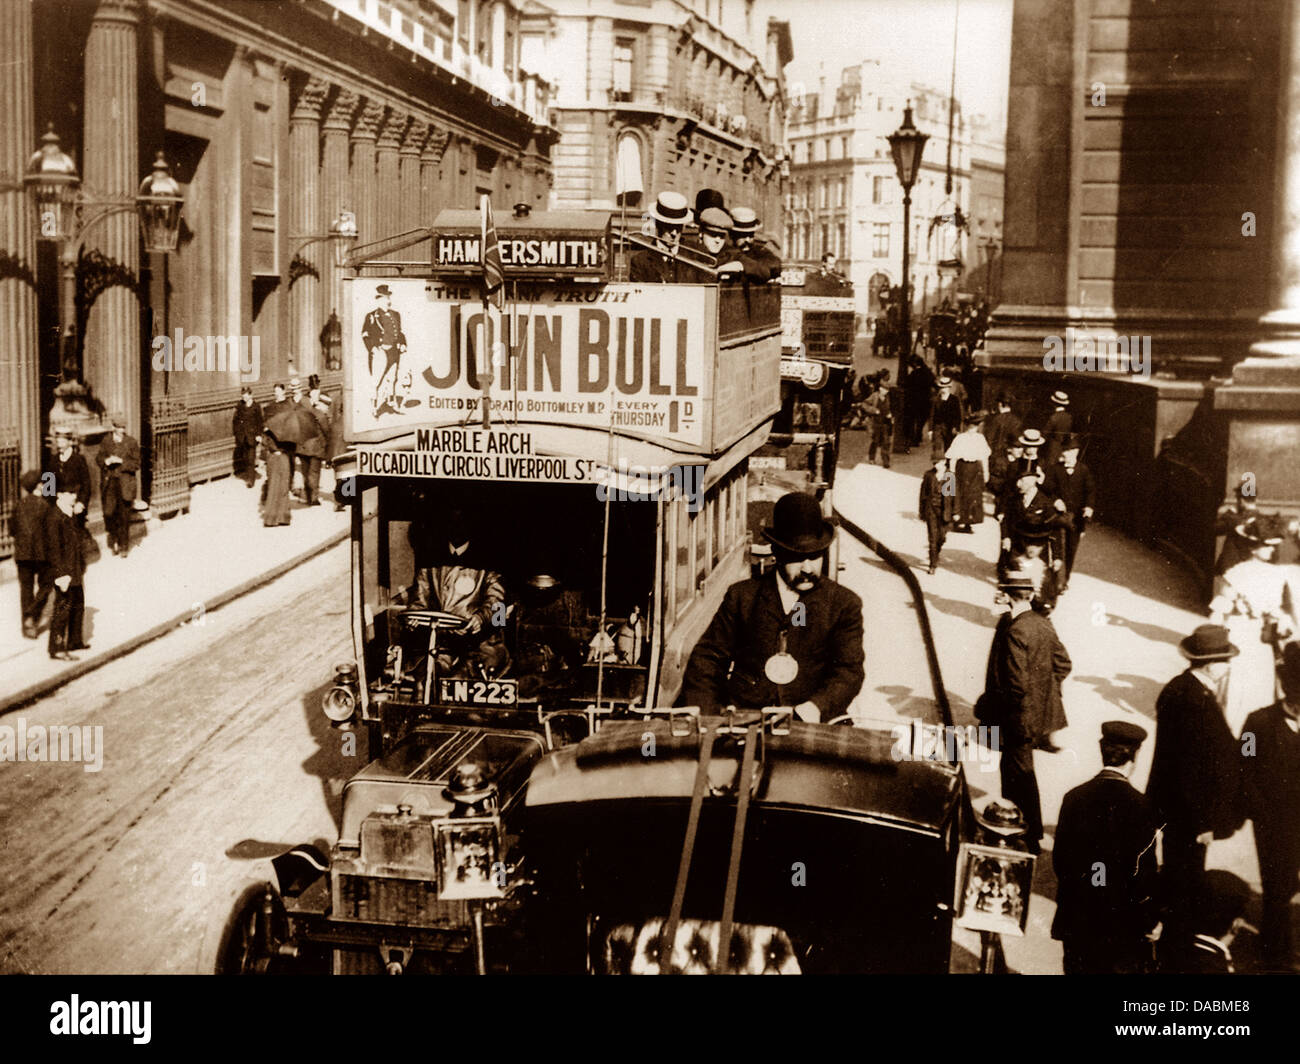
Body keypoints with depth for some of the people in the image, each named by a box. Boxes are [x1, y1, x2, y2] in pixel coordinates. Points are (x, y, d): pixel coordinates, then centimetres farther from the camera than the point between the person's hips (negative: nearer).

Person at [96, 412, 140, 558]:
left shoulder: (131, 442, 3)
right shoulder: (106, 442, 10)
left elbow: (136, 464, 0)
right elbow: (98, 459, 10)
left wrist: (121, 461, -14)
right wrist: (107, 461, -12)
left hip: (125, 484, -2)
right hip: (109, 482, 2)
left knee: (124, 516, -1)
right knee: (109, 513, -4)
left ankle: (123, 546, 9)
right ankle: (113, 541, 16)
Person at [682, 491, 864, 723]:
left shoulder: (845, 604, 8)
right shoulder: (742, 596, 12)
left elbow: (850, 671, 0)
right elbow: (707, 657, 11)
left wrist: (815, 707, -21)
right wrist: (700, 719, -6)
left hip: (809, 724, 1)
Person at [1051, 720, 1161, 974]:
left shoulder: (1074, 798, -6)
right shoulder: (1138, 804, -16)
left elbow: (1059, 858, 0)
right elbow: (1143, 871, -13)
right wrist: (1151, 920, -1)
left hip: (1076, 919, 3)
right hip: (1123, 923, -3)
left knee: (1078, 970, 14)